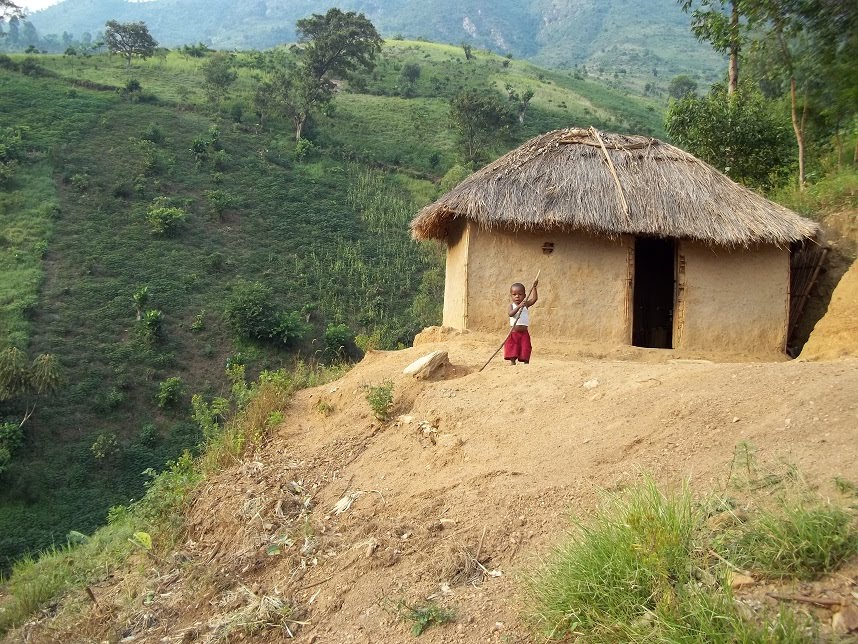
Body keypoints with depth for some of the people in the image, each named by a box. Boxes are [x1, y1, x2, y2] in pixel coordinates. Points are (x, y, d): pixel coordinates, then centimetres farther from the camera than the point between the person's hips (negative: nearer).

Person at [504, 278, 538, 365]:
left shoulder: (526, 304, 4)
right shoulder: (512, 305, -2)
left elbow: (534, 298, -9)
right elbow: (511, 314, -22)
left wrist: (534, 287, -16)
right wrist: (519, 307, -34)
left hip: (524, 333, 1)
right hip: (514, 333, -1)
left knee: (525, 351, 2)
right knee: (512, 351, 1)